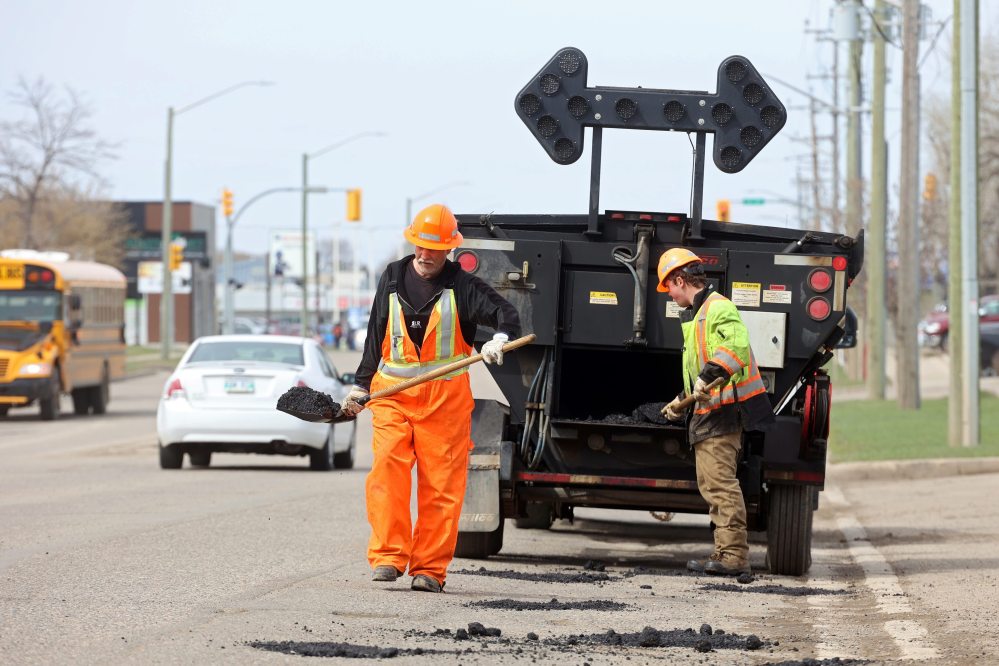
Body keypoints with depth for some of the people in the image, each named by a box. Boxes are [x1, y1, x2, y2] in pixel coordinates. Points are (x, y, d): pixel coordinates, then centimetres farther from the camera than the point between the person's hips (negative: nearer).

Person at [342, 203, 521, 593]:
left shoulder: (462, 286, 2)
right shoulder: (392, 279, 13)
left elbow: (505, 313, -7)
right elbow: (376, 336, 21)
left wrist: (500, 337, -30)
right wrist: (361, 385, 21)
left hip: (445, 398, -2)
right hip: (392, 394, 2)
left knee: (441, 484, -3)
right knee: (387, 472, -13)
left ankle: (430, 569, 1)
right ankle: (387, 558, -11)